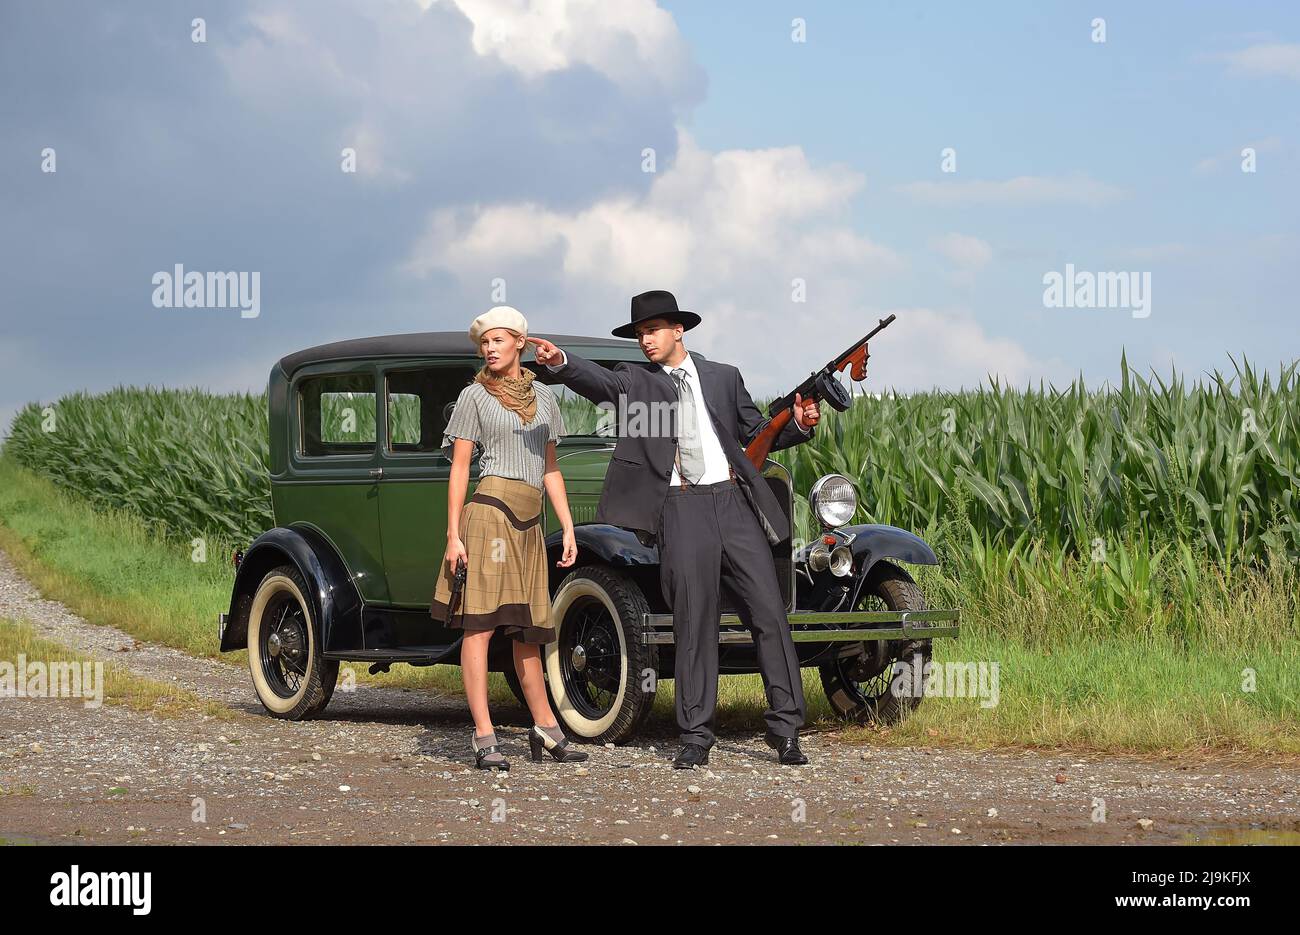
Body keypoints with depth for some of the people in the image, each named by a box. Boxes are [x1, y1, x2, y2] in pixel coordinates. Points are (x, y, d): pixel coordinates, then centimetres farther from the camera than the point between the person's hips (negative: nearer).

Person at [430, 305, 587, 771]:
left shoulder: (543, 396, 17)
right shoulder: (474, 396, 3)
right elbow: (459, 469, 0)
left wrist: (568, 529, 14)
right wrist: (453, 535, -7)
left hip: (529, 522, 5)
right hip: (491, 510, -5)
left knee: (527, 631, 13)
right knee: (479, 623, -9)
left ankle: (546, 730, 22)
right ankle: (484, 738, -12)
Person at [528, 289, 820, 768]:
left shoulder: (724, 377, 15)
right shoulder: (635, 380, 9)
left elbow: (756, 433, 20)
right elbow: (598, 381, -11)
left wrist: (798, 426, 1)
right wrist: (559, 363, -32)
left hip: (734, 501, 1)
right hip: (680, 512, -1)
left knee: (769, 612, -1)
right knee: (694, 622, -1)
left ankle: (785, 728, 5)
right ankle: (696, 736, 4)